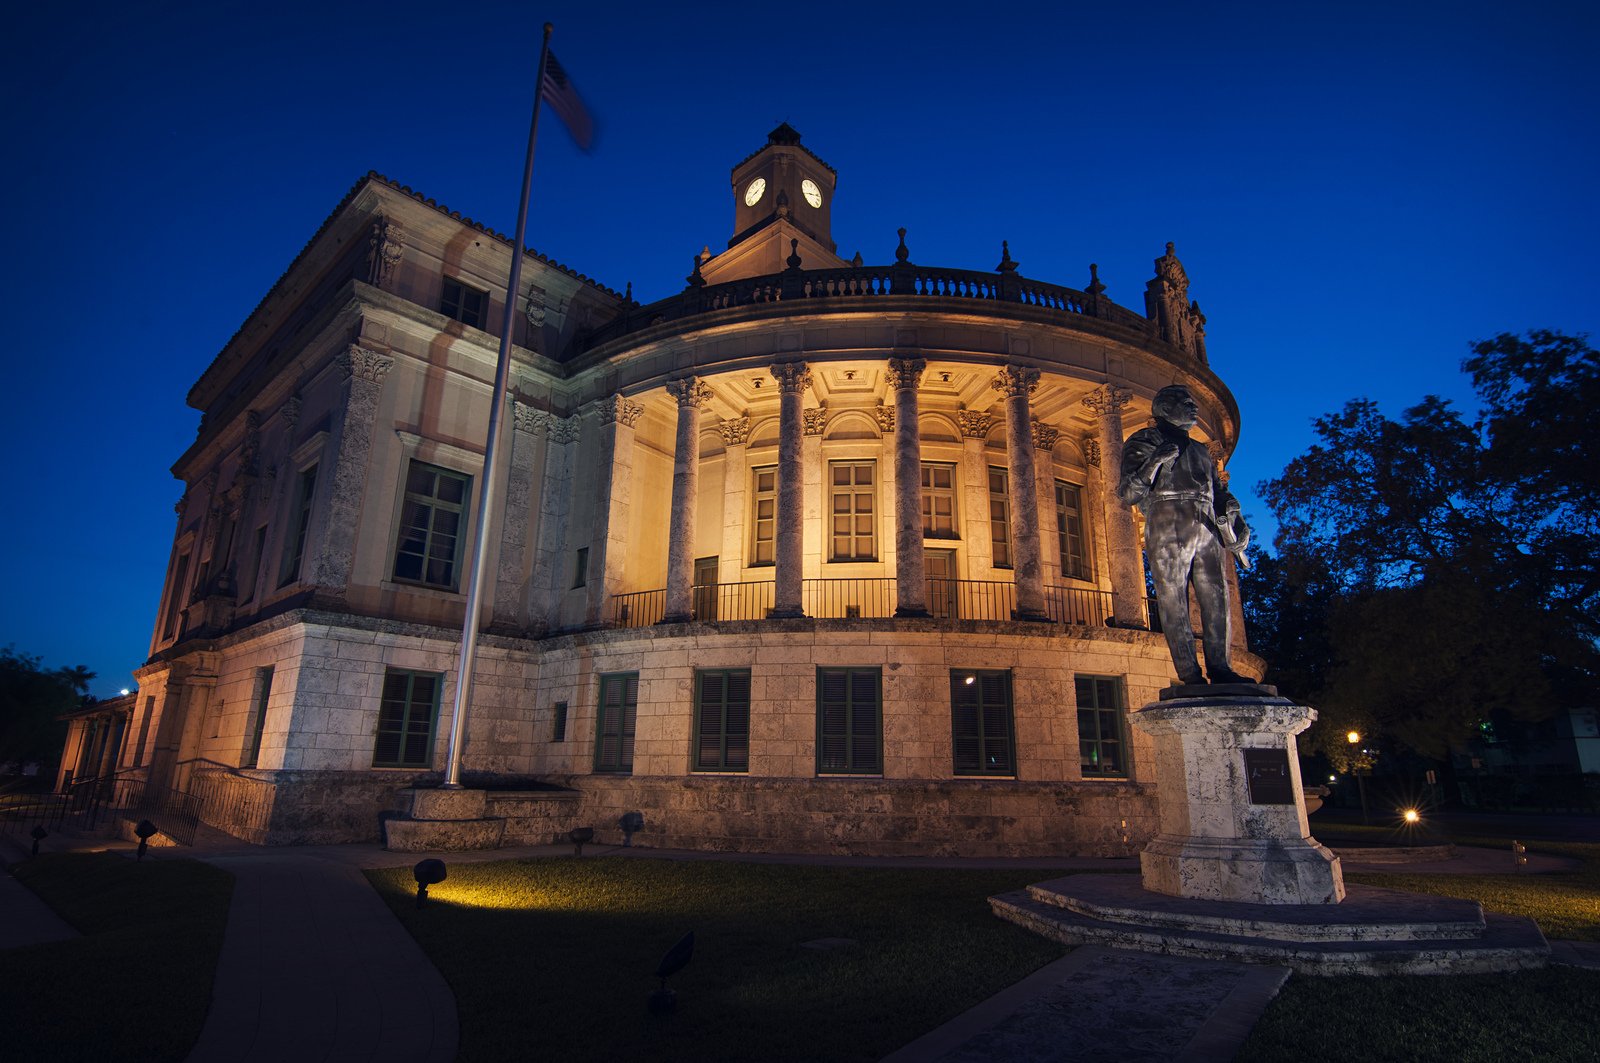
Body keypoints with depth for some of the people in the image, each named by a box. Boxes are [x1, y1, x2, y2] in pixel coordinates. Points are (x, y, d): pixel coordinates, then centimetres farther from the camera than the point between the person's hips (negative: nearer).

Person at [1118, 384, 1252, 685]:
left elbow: (1219, 492, 29)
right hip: (1169, 531, -6)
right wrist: (1154, 462, -18)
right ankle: (1190, 675, -10)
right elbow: (1128, 494, -3)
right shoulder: (1144, 443, 7)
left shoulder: (1199, 450, 27)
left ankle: (1219, 667, 7)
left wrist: (1235, 522, 11)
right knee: (1174, 604, -9)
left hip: (1207, 531, 7)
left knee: (1217, 600, 1)